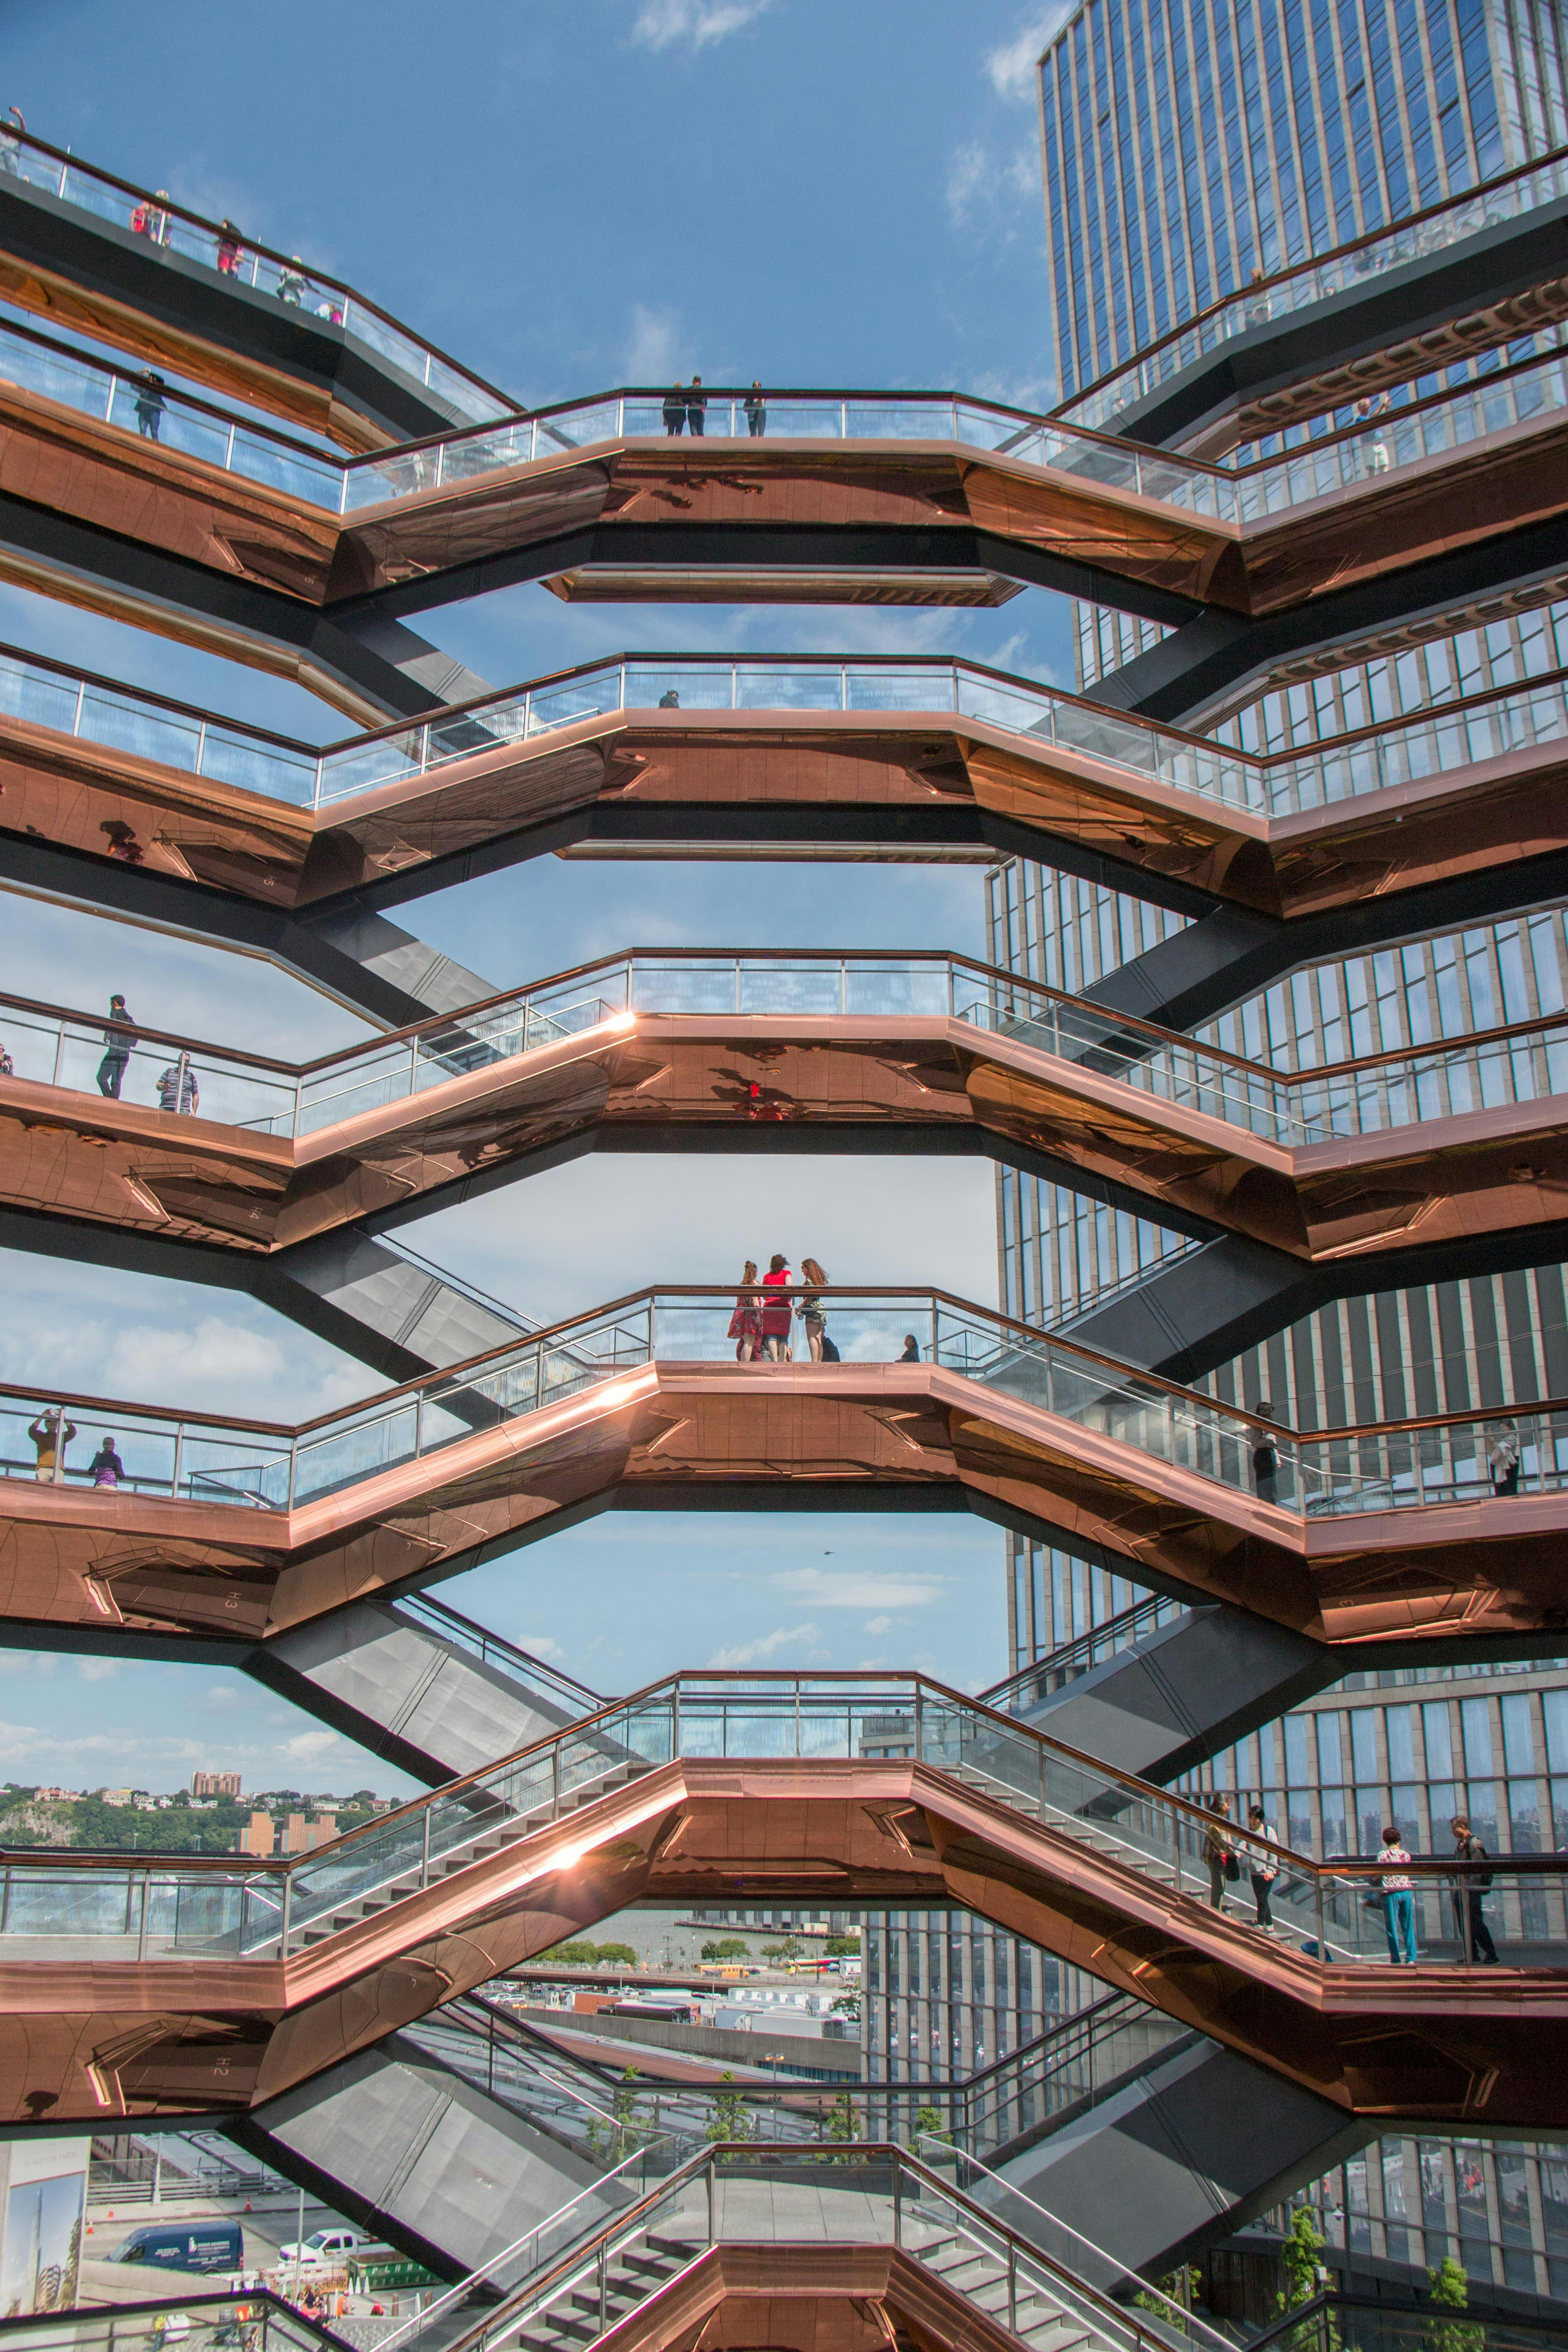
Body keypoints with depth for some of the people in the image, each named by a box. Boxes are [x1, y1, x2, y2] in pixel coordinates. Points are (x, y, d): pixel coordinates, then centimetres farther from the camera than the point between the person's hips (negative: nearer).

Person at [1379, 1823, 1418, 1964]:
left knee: (1392, 1927, 2)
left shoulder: (1383, 1855, -3)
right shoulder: (1406, 1855, 7)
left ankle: (1396, 1960, 3)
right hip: (1406, 1891, 3)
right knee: (1408, 1927, 9)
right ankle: (1411, 1958, 5)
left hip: (1390, 1893, -3)